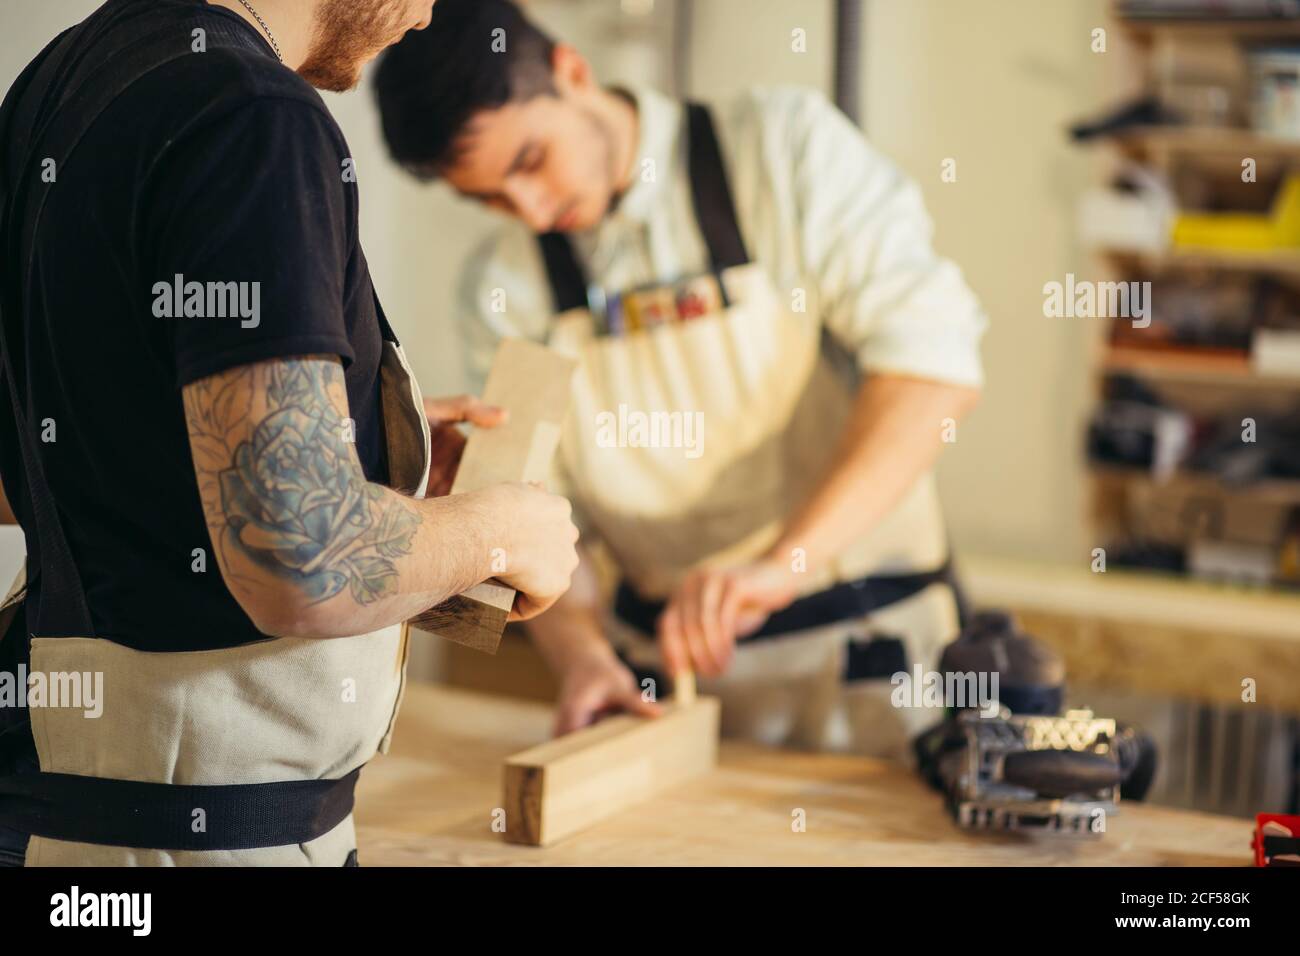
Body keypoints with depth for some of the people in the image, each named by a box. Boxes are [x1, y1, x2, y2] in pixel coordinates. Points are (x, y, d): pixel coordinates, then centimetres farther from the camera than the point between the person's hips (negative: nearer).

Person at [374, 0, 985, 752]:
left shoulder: (784, 146, -7)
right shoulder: (502, 284, 4)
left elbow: (934, 361, -19)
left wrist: (781, 562, -28)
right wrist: (581, 653, -14)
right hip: (662, 665, 4)